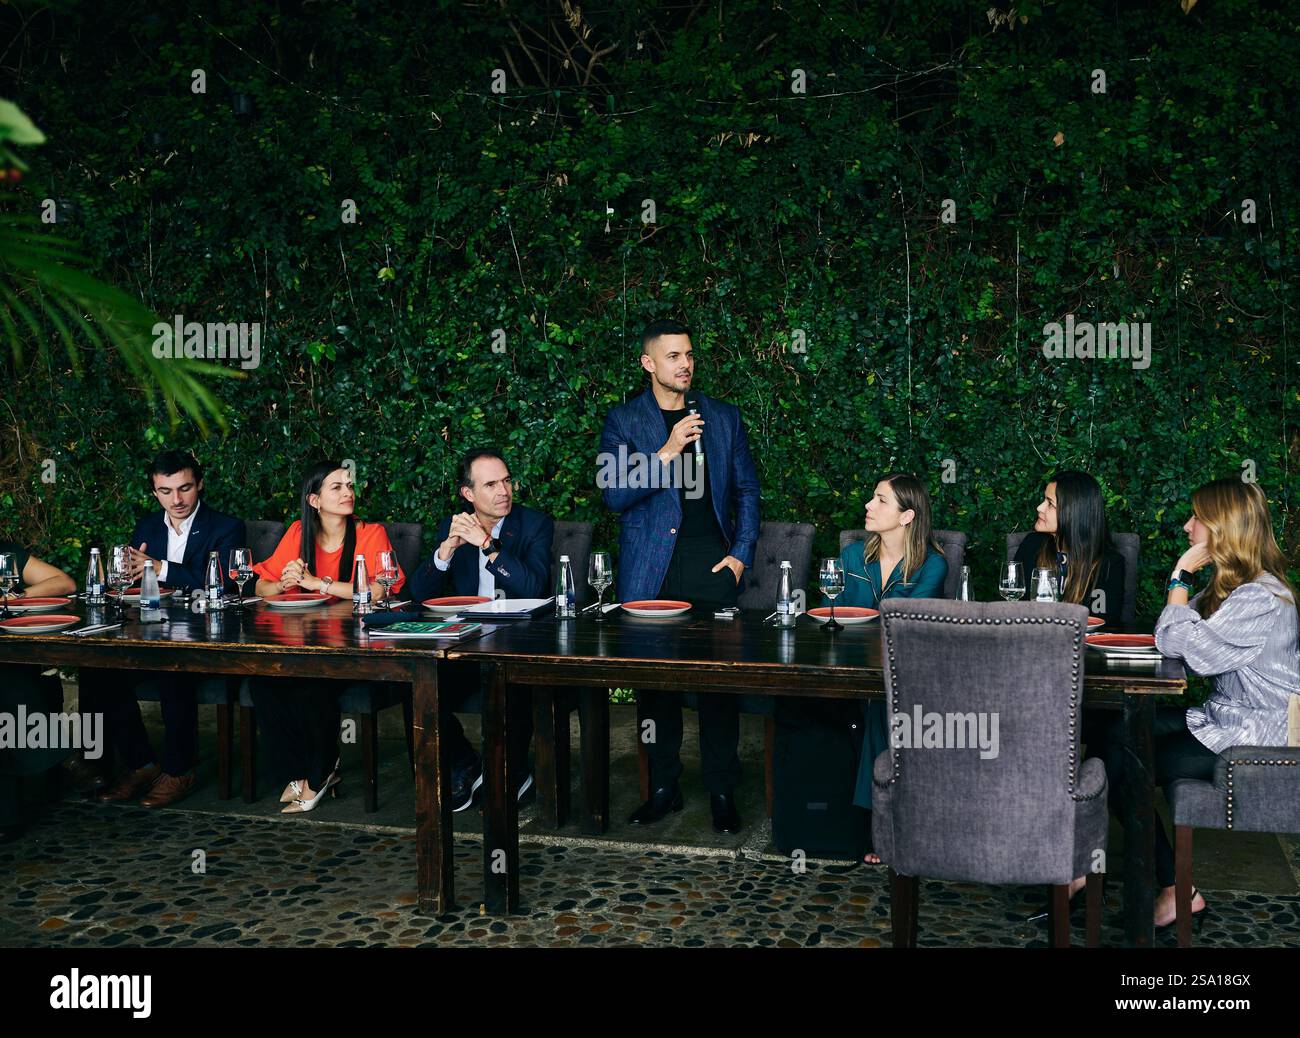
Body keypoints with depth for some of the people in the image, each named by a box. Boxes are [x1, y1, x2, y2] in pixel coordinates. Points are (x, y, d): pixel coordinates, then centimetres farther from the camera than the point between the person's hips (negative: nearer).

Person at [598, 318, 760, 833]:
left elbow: (746, 489, 14)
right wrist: (666, 452, -17)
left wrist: (741, 553, 4)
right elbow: (614, 494, -7)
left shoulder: (723, 417, 11)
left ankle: (722, 790, 10)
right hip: (651, 573, -1)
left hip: (712, 568, 1)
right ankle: (663, 786, 17)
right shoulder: (624, 420, 4)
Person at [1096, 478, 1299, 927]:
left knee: (1124, 769, -11)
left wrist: (1181, 575, -16)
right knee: (1119, 734, -1)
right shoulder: (1229, 584, 10)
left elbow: (1180, 644, -23)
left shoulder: (1261, 598, -22)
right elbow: (1170, 639, 7)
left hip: (1254, 739, -10)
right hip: (1225, 717, 10)